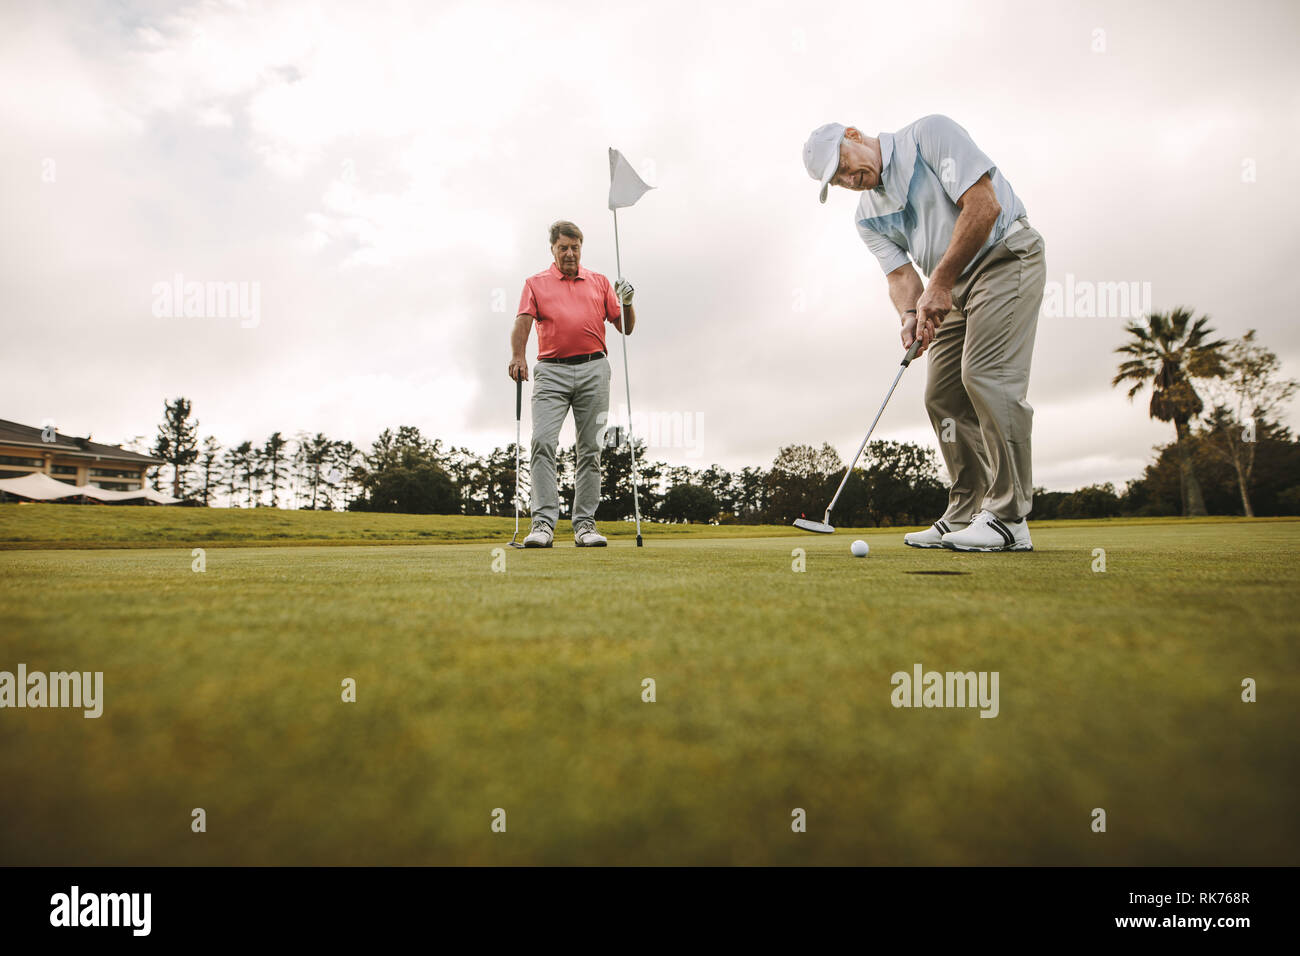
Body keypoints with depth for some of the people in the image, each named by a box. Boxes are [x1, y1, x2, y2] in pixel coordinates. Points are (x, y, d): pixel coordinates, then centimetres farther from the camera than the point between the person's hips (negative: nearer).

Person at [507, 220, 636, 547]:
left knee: (590, 448, 1)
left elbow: (625, 328, 15)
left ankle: (585, 523, 6)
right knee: (542, 441, -16)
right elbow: (523, 322, -2)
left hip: (594, 369, 2)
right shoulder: (535, 283, 14)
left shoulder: (600, 282, 18)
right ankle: (543, 523, -16)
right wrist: (518, 355, -21)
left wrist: (627, 302, -5)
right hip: (551, 372, -1)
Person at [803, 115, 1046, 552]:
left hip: (1006, 255, -8)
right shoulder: (867, 216, 9)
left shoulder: (929, 134, -9)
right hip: (954, 287, 8)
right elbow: (900, 272, 0)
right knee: (942, 394, 1)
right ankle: (965, 516, 6)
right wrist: (911, 314, -22)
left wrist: (940, 281, -20)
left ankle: (1008, 519, -17)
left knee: (985, 373, -20)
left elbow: (984, 204, -18)